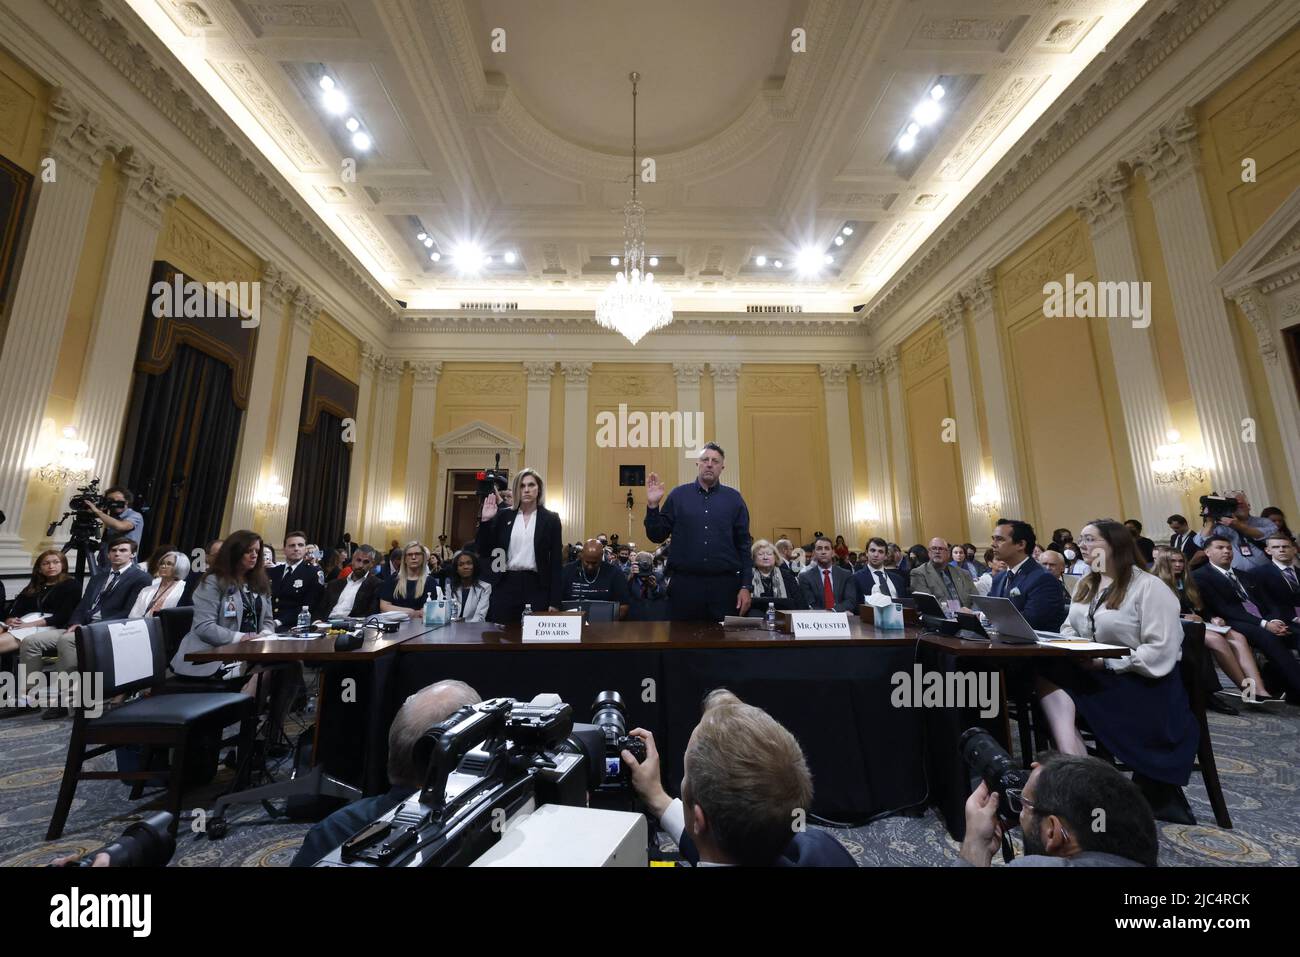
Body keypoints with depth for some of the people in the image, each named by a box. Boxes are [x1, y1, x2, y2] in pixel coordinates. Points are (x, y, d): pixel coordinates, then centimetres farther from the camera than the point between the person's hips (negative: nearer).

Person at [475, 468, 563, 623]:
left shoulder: (550, 519, 1)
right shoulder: (503, 515, 5)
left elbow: (556, 561, 0)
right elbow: (484, 552, 4)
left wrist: (555, 601, -4)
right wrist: (485, 520, -8)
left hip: (537, 586, -1)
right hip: (506, 585, 1)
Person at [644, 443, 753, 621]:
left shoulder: (734, 498, 6)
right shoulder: (678, 495, 5)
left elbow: (744, 545, 5)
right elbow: (656, 536, 5)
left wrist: (745, 586, 0)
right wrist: (652, 505, -9)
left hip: (724, 585, 1)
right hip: (684, 583, 0)